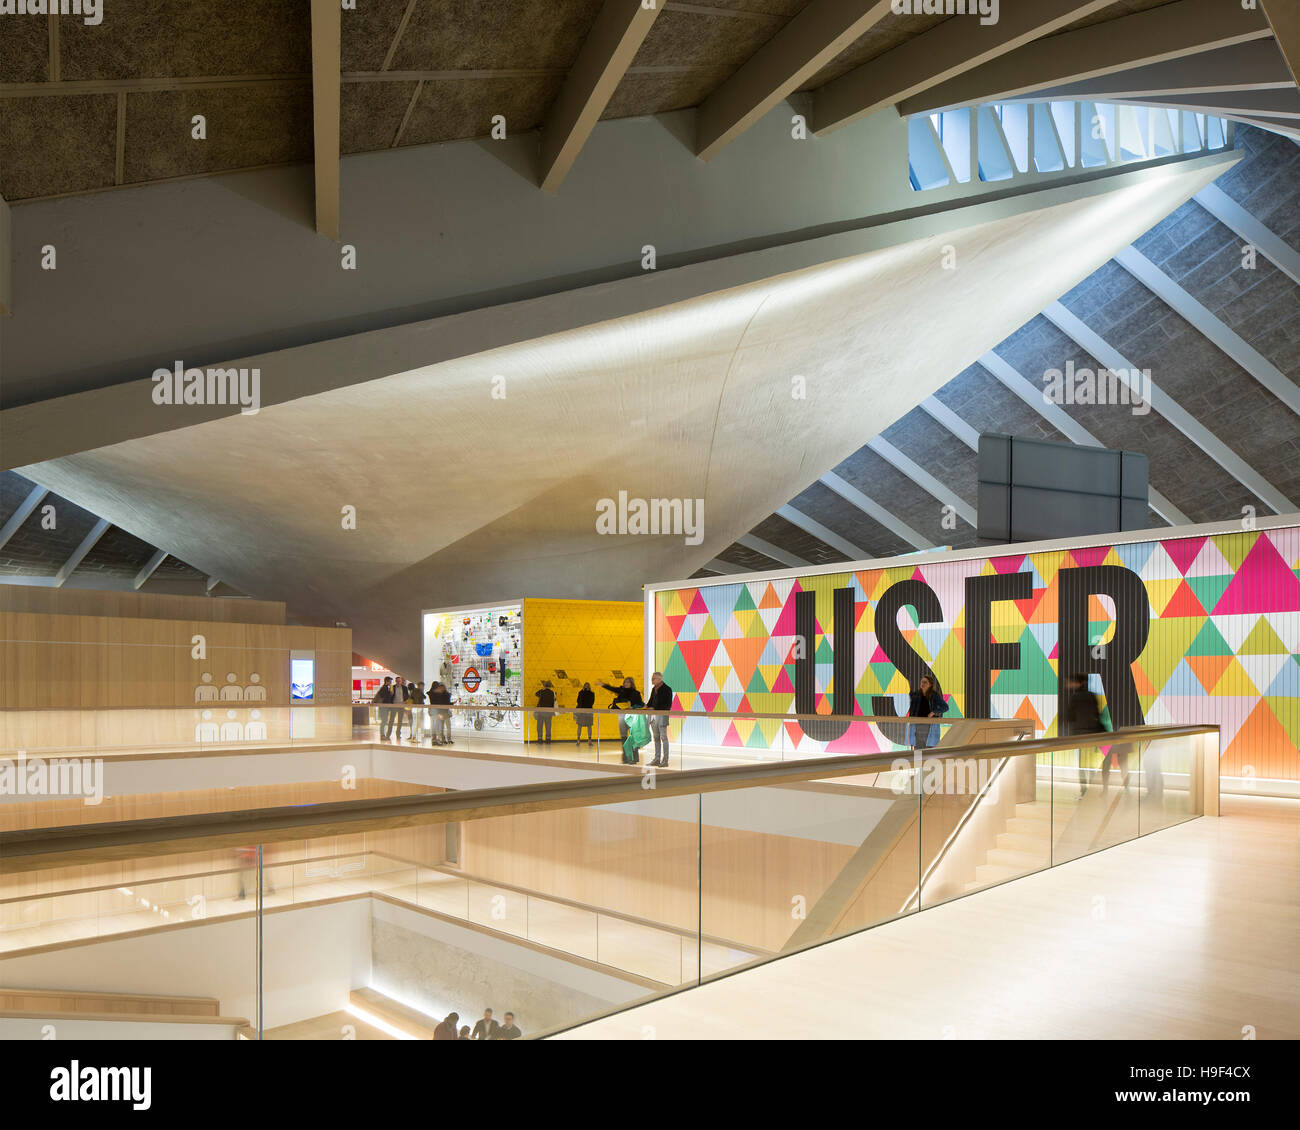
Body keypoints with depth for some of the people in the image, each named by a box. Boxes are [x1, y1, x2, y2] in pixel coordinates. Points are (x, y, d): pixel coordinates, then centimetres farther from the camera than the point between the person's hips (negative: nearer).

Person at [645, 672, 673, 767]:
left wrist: (655, 709, -16)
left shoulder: (667, 689, -7)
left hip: (662, 715, -7)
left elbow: (668, 705, -12)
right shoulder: (654, 689, 15)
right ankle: (657, 759, 14)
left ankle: (665, 761, -2)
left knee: (663, 737, -5)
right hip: (653, 716, 7)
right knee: (656, 738, 9)